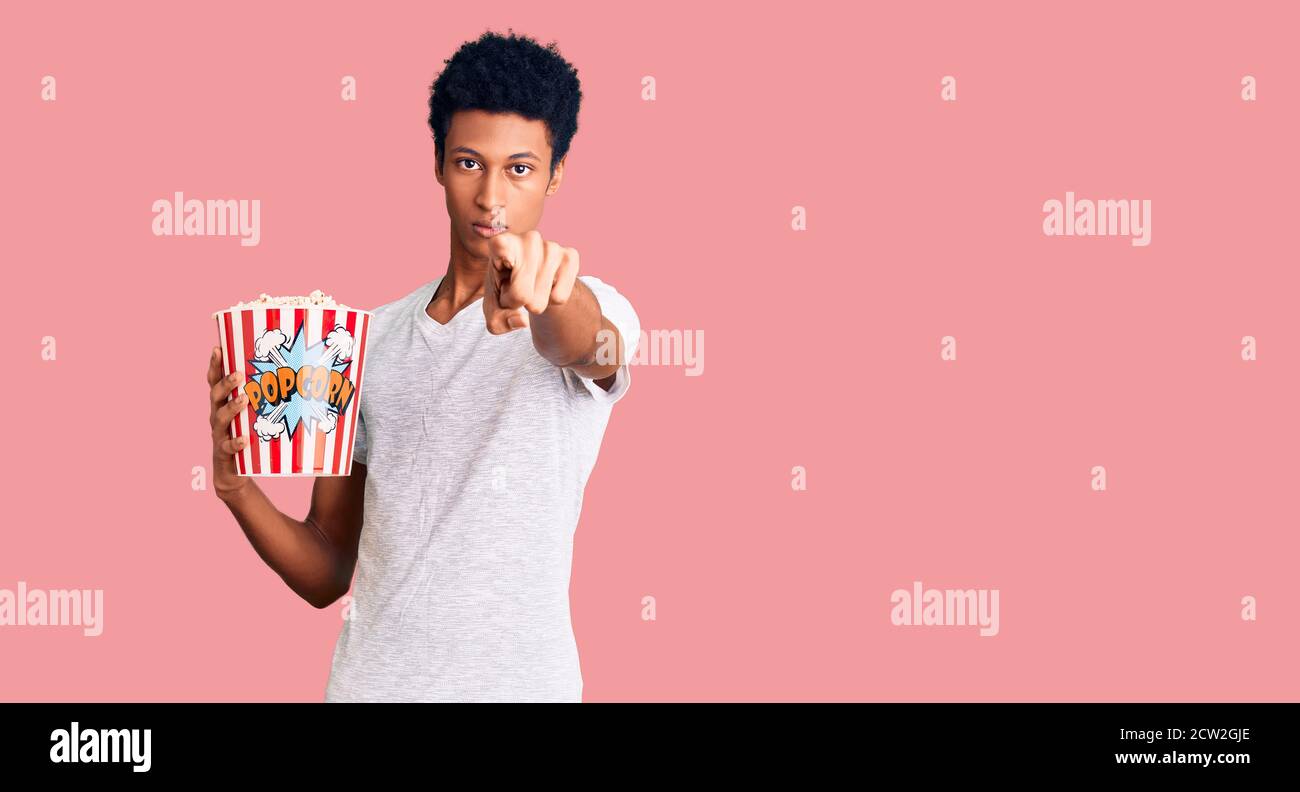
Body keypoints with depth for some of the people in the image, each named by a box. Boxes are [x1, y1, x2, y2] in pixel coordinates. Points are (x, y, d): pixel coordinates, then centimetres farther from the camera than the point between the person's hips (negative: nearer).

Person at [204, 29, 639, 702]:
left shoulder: (594, 313, -5)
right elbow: (327, 575, 9)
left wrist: (548, 292, -53)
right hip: (368, 678, 4)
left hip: (519, 682, -3)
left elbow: (577, 341, -32)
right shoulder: (372, 339, 8)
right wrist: (235, 483, -9)